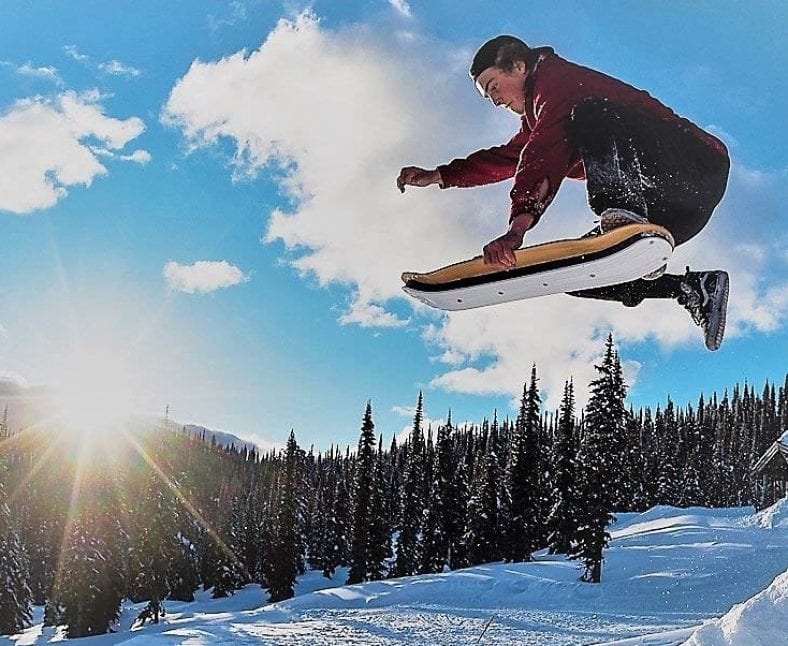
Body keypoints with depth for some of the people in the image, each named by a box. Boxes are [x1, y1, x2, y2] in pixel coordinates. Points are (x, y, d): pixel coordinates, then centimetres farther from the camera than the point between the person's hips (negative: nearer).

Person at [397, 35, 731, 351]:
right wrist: (438, 176, 29)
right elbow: (507, 158, 38)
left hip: (695, 165, -9)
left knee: (589, 116, -28)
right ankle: (697, 289, 1)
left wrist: (517, 227, -35)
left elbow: (544, 158, -23)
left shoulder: (558, 78, -6)